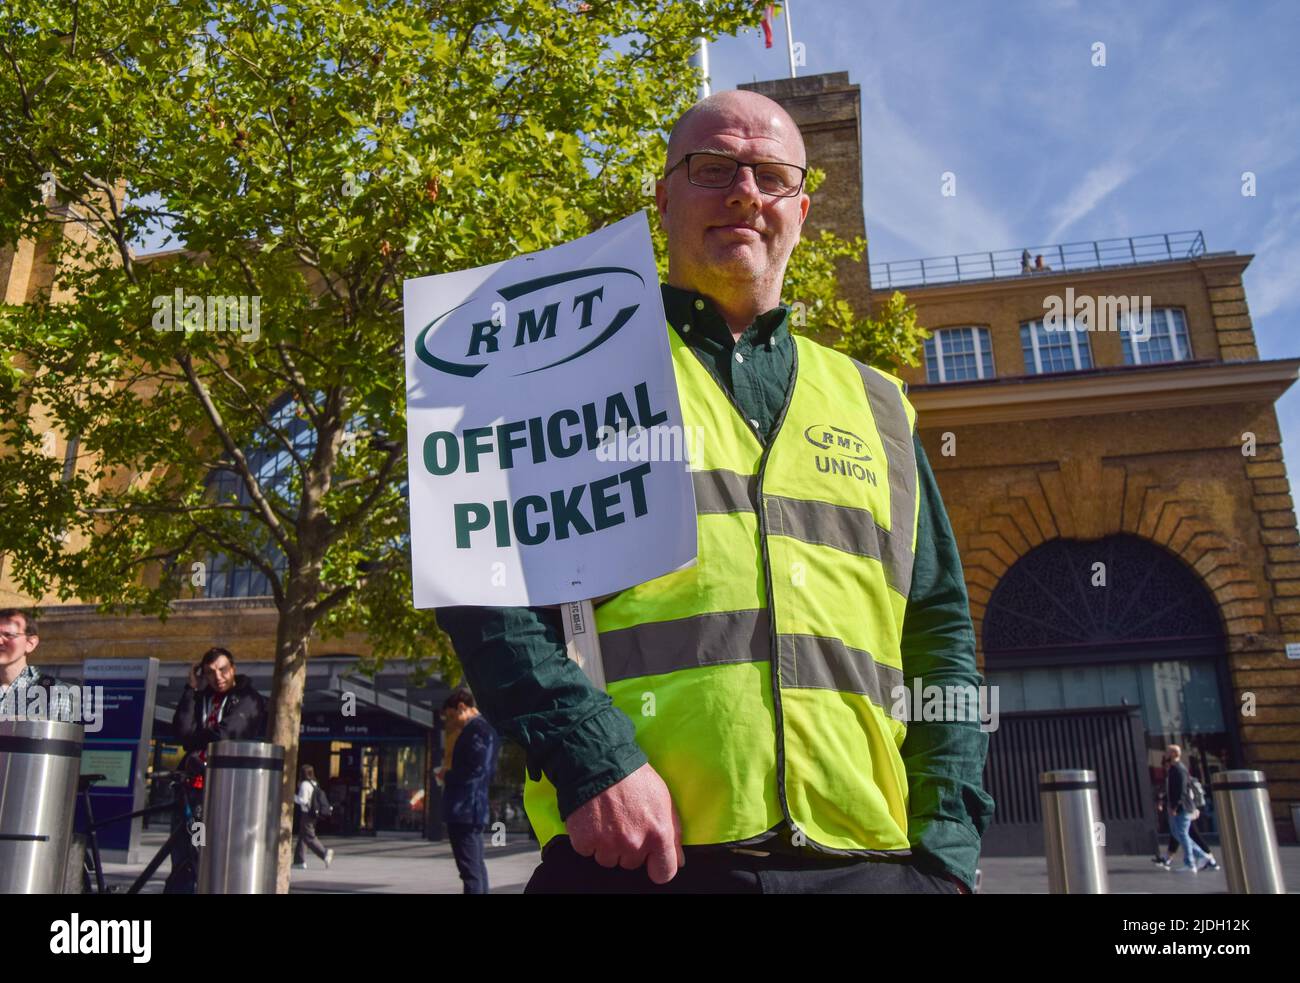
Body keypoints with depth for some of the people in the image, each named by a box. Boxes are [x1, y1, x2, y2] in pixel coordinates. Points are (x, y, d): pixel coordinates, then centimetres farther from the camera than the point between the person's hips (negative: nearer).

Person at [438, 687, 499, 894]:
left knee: (471, 871, -9)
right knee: (476, 867, 14)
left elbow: (476, 770, -23)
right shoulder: (485, 727, 16)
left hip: (465, 809, -10)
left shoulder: (477, 728, -15)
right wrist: (450, 774, 9)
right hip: (473, 809, 10)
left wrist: (448, 776, -8)